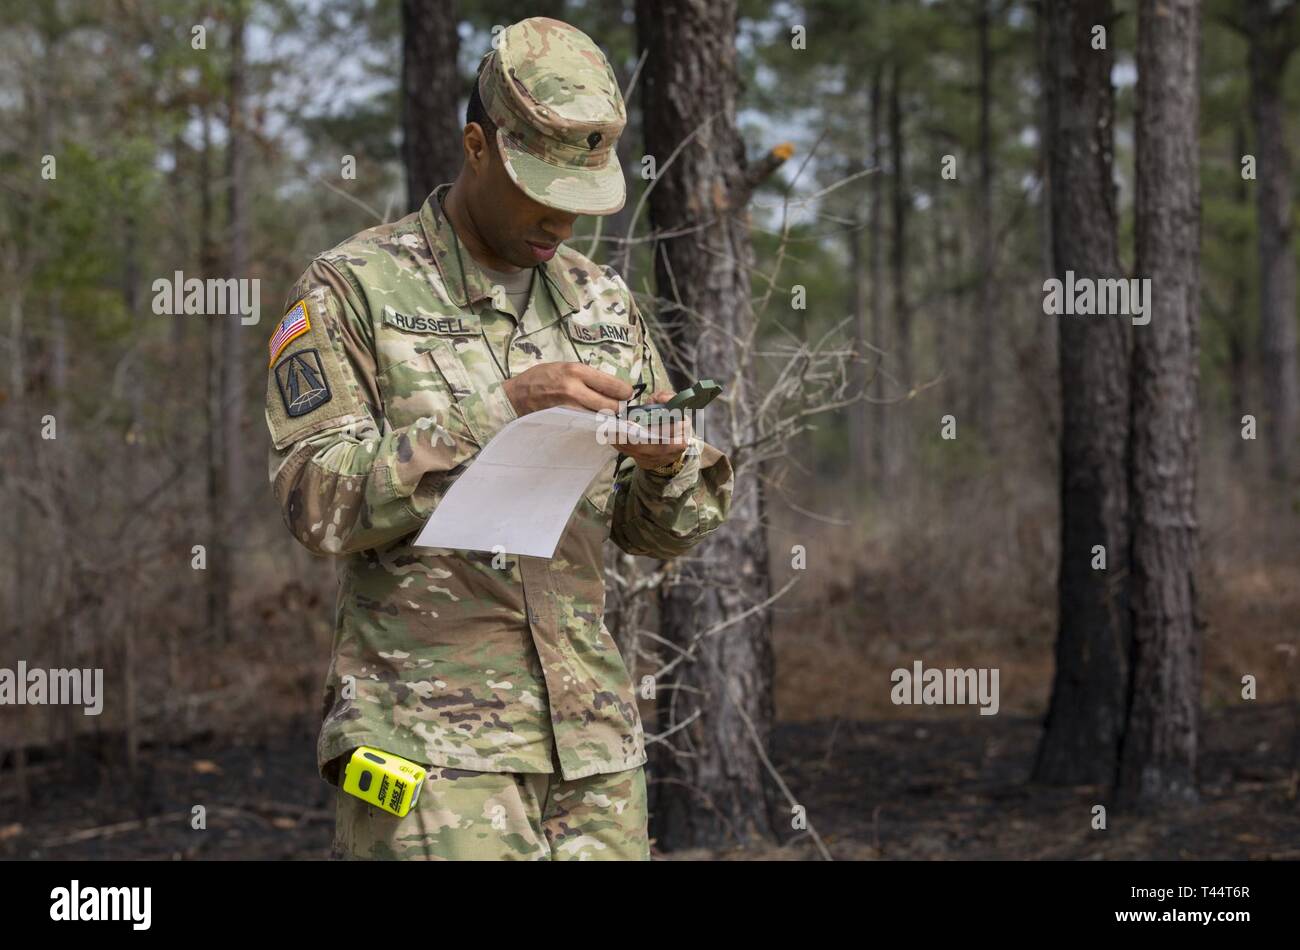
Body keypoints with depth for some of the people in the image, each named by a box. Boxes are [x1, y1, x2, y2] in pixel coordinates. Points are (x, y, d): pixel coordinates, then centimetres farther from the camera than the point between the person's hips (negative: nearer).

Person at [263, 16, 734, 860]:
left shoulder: (604, 305, 14)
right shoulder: (352, 291, -2)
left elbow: (663, 533, 16)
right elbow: (319, 498, -14)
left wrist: (670, 463, -8)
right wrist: (501, 410, -21)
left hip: (593, 737, 5)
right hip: (430, 739, -5)